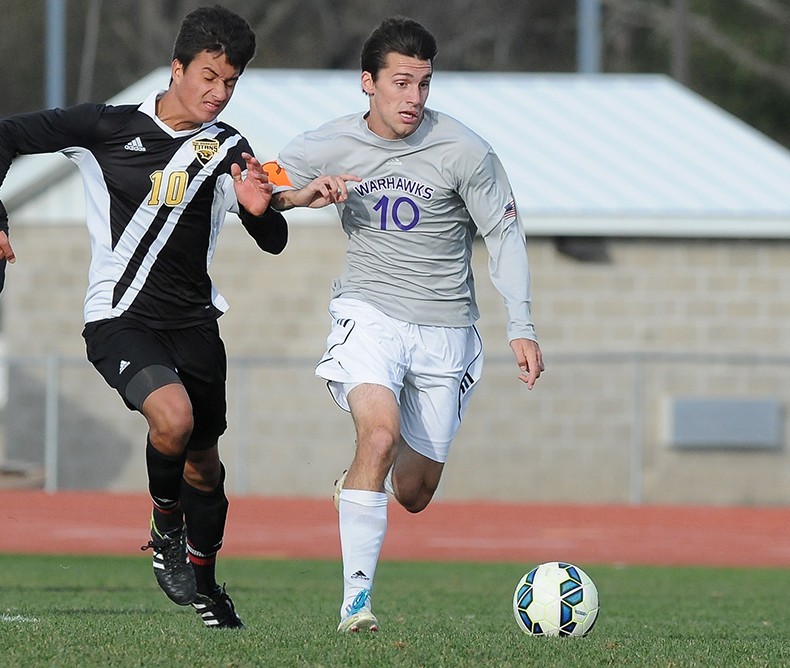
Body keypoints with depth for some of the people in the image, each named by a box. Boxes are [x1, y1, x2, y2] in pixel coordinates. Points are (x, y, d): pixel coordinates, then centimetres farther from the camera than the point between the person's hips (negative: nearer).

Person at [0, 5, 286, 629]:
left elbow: (274, 243, 1)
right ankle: (166, 527, -1)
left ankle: (203, 582, 34)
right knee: (172, 417, -29)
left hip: (193, 320, 4)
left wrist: (261, 208, -22)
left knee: (204, 459, 11)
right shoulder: (108, 127, -6)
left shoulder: (228, 150, 3)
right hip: (120, 317, -4)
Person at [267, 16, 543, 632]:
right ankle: (356, 598, -27)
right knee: (380, 432, -29)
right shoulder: (332, 147, -4)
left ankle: (356, 484, 43)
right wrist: (302, 195, -16)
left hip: (445, 330, 1)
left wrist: (522, 327, -6)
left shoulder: (464, 151, -9)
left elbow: (505, 234, 0)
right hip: (369, 313, -1)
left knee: (414, 495, 5)